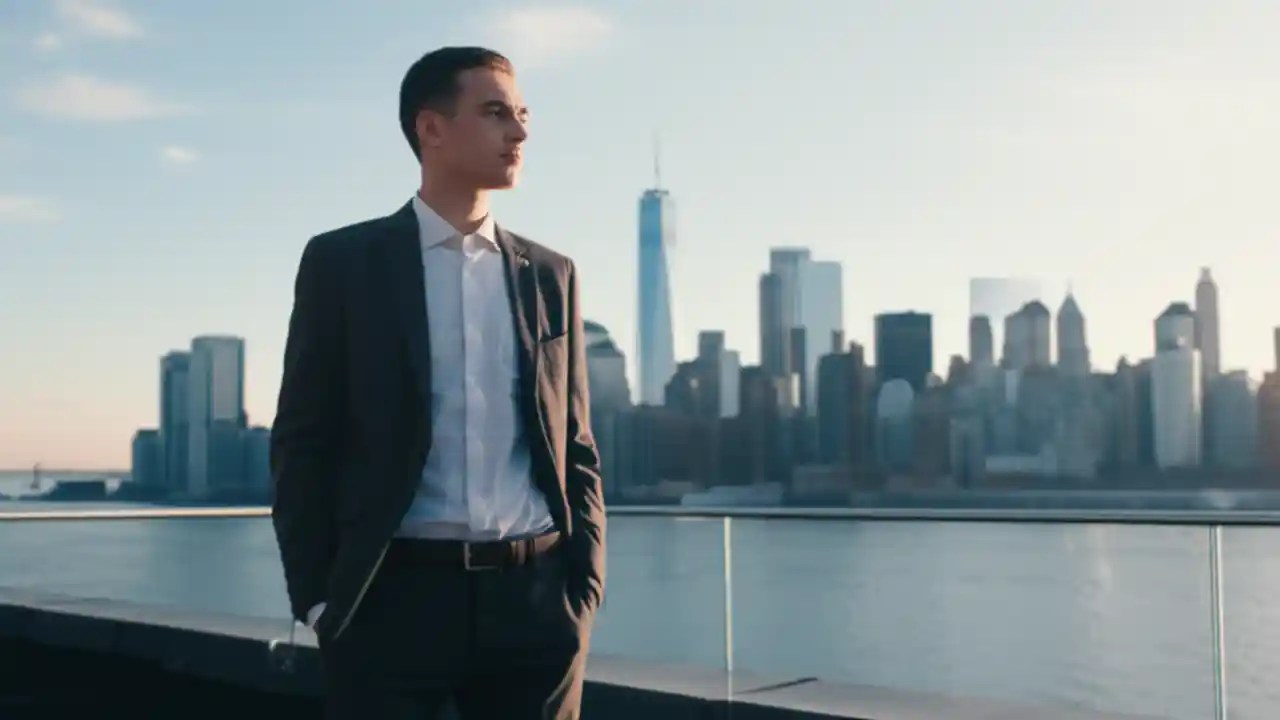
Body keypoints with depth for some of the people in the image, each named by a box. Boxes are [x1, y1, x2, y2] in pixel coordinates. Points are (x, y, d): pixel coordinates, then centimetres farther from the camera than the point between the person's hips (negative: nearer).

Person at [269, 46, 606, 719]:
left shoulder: (550, 275, 12)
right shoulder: (343, 261, 3)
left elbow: (574, 446, 12)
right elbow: (302, 443, 1)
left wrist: (584, 588, 3)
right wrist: (317, 598, -6)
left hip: (535, 598, 3)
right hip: (394, 596, -3)